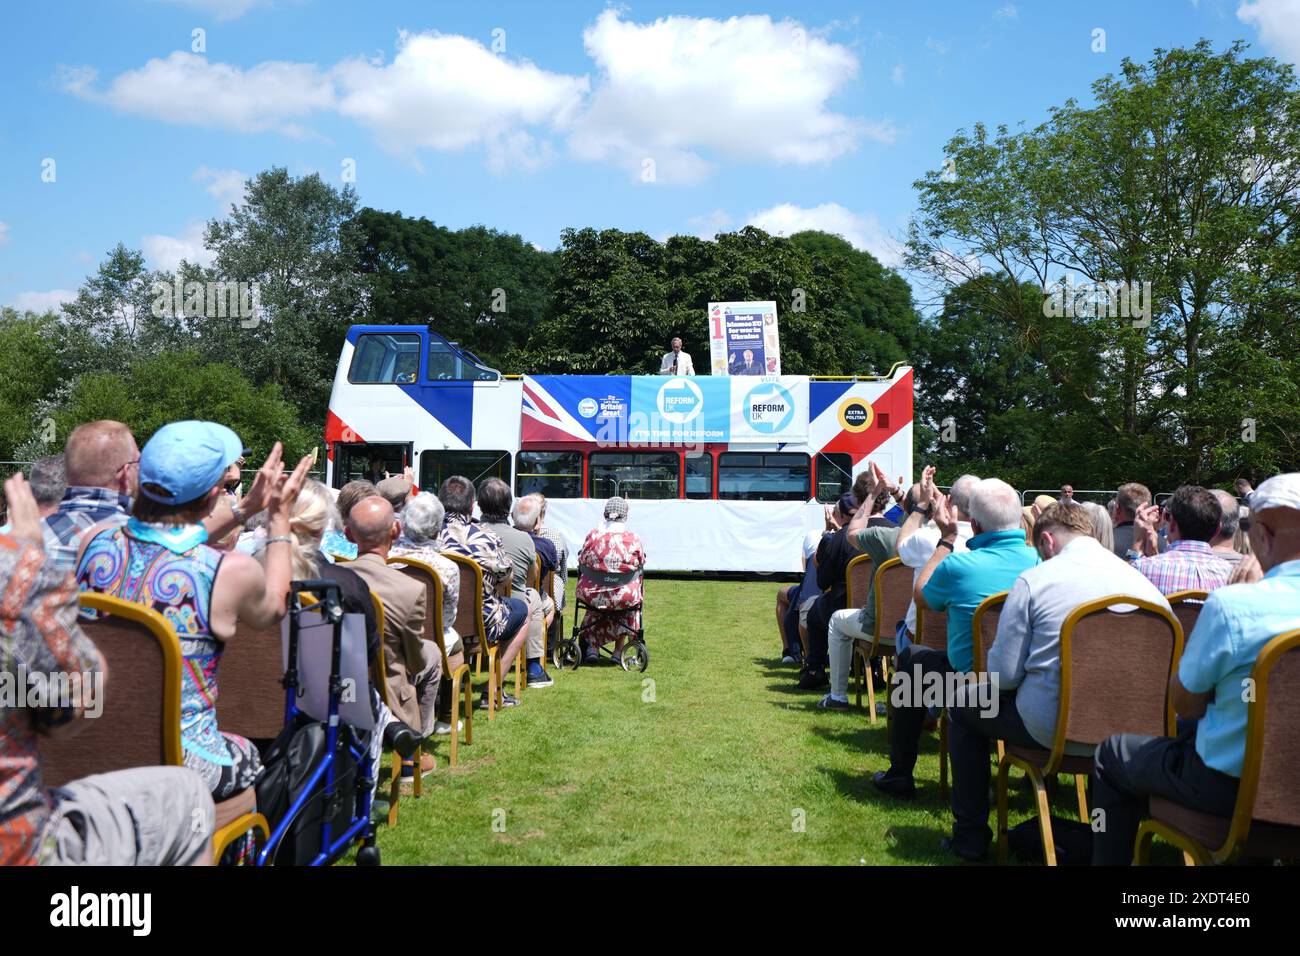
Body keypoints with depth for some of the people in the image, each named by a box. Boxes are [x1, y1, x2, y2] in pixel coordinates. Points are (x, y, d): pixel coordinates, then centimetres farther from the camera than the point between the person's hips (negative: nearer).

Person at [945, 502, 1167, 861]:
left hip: (1051, 729, -5)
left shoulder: (1034, 579, -11)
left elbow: (1004, 673, -12)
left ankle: (971, 837, 24)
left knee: (964, 707, 20)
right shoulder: (1144, 583, 2)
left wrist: (986, 675, 12)